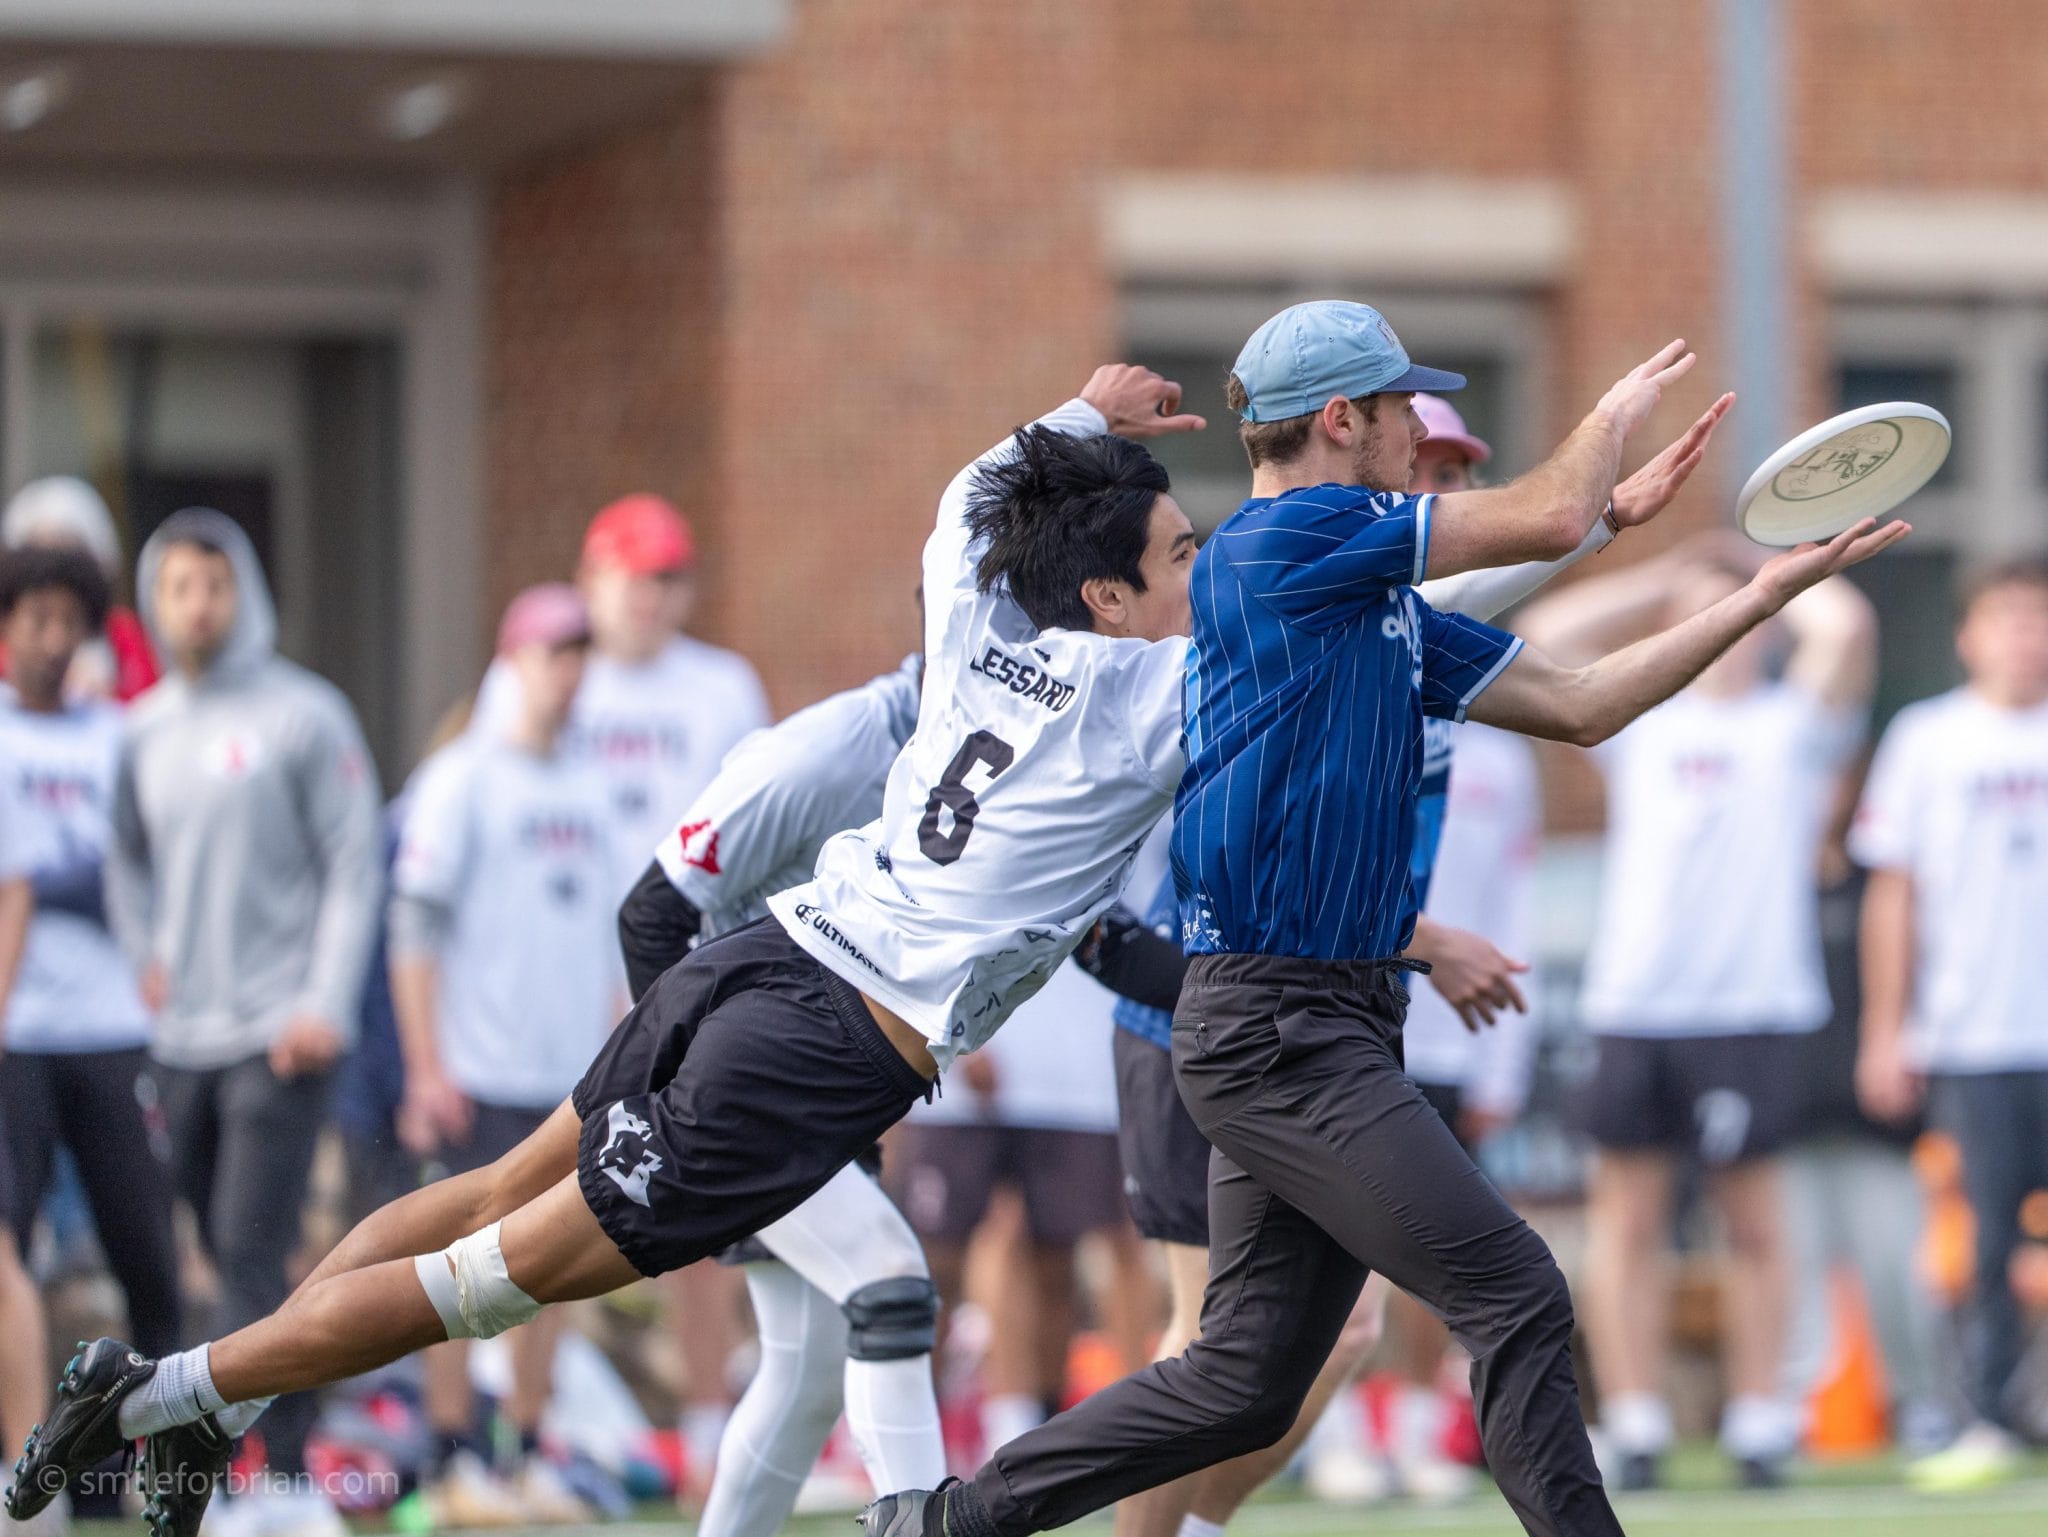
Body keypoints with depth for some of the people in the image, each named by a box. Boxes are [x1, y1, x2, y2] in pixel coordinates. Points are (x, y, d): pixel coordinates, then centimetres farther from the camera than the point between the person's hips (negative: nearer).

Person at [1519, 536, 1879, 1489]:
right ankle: (1633, 1427, 2)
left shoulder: (1792, 726, 9)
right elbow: (1547, 635, 11)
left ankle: (1757, 1424, 3)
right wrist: (1666, 581, 15)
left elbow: (1845, 626, -6)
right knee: (1626, 1216, -1)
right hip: (1633, 1007, 2)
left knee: (1753, 1222, 0)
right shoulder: (1639, 728, 16)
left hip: (1755, 1007, -2)